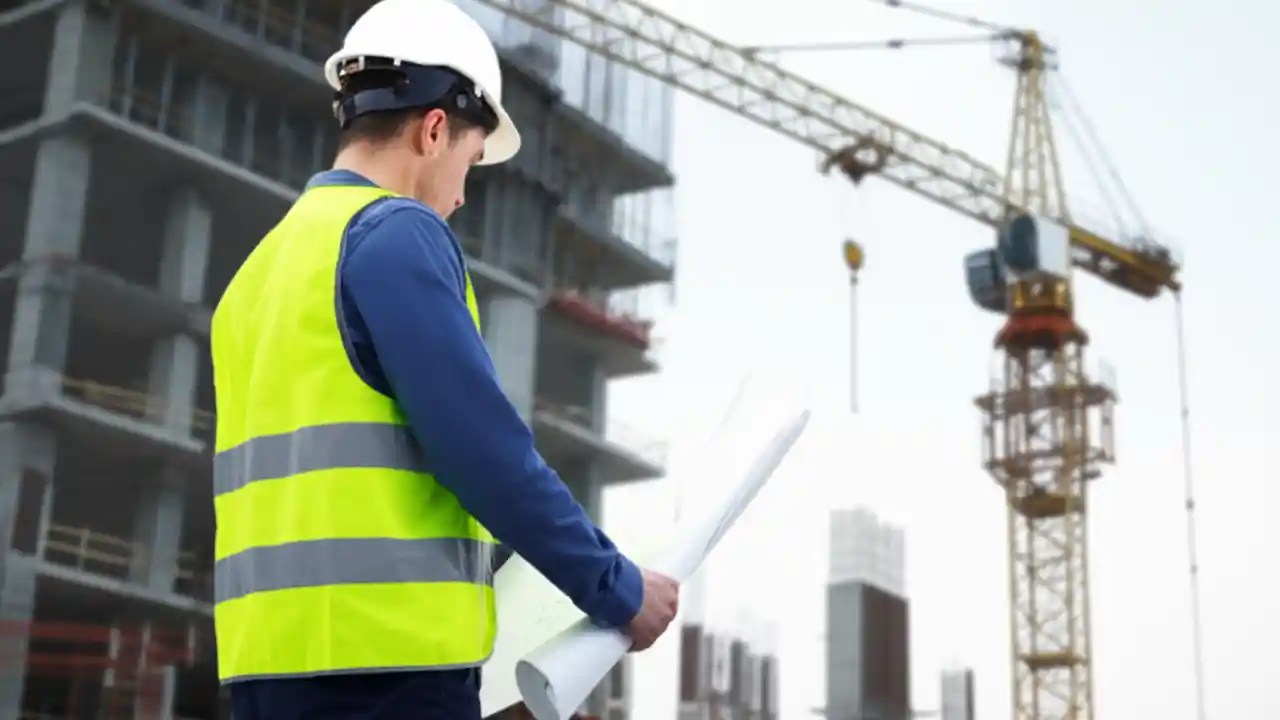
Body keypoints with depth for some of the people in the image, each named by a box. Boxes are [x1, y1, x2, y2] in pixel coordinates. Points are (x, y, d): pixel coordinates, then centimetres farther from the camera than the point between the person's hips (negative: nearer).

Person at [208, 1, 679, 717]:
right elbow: (483, 447, -13)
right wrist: (616, 587, -3)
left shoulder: (263, 267, 20)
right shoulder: (395, 234, -6)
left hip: (272, 651, 9)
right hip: (384, 653, -9)